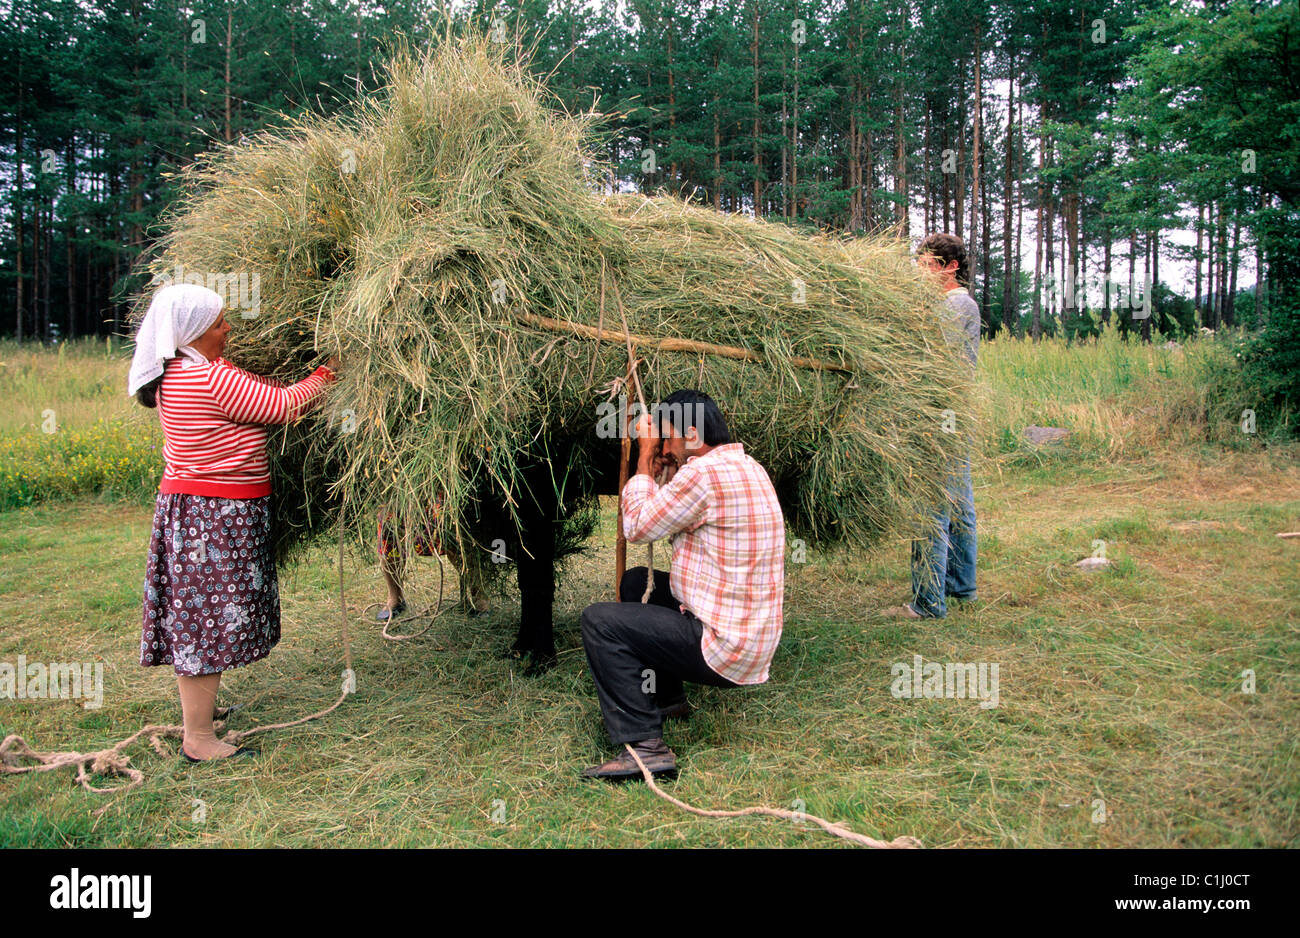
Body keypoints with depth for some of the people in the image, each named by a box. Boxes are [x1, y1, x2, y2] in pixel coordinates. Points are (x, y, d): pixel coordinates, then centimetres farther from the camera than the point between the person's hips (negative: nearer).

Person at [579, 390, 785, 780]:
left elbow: (637, 528, -9)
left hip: (723, 649, -10)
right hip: (753, 639, 10)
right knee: (636, 581, 24)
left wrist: (645, 458, -1)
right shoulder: (748, 466, 11)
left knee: (599, 620, -9)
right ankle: (666, 697, 32)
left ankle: (644, 745, -13)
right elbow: (671, 522, 20)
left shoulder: (703, 474, -22)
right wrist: (666, 469, 11)